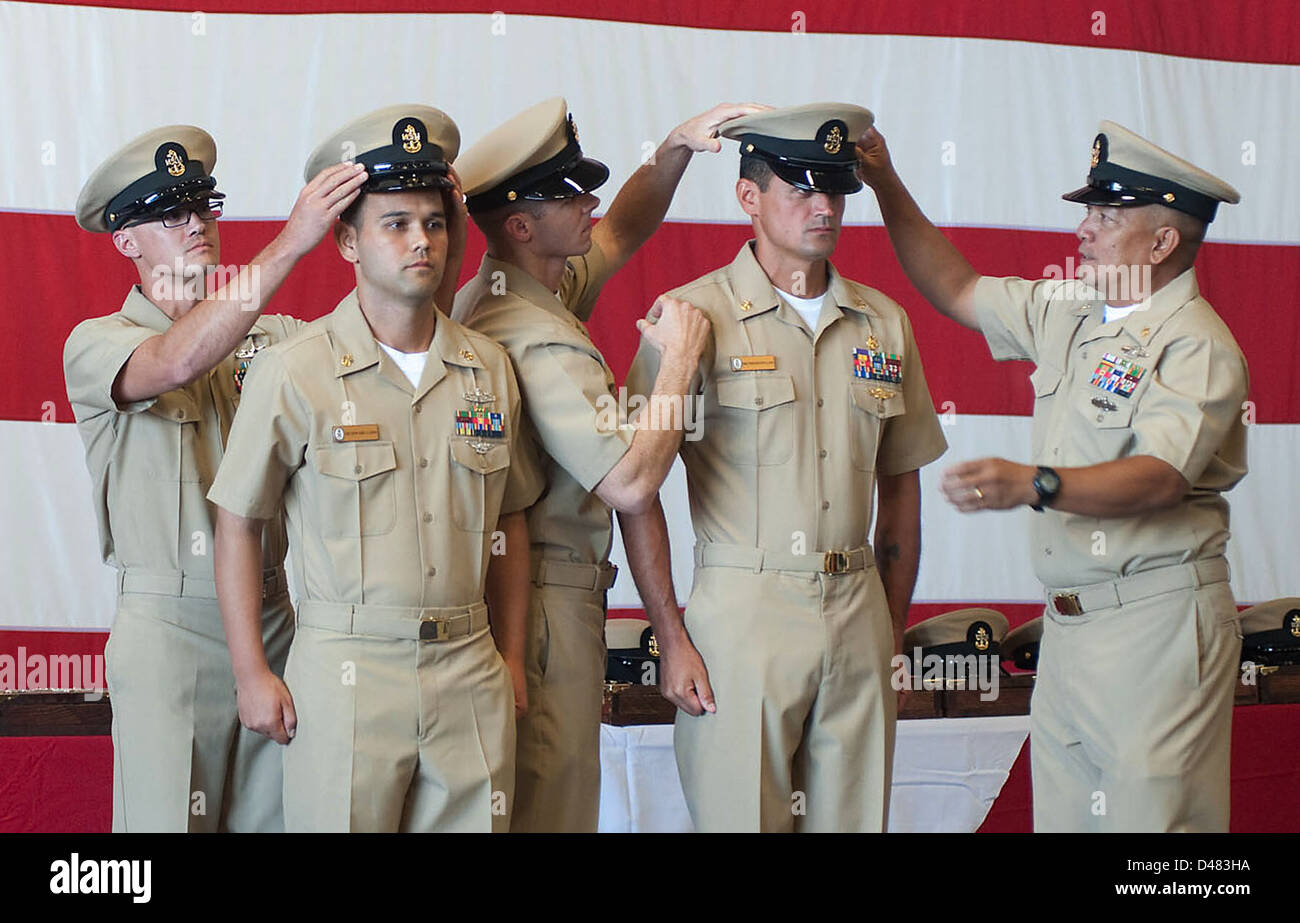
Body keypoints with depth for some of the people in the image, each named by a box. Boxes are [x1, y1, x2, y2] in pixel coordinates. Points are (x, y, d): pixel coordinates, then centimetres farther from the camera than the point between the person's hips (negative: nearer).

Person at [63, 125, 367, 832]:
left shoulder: (270, 337, 12)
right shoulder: (96, 343, -2)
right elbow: (175, 363, -24)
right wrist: (290, 244, -28)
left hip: (272, 616, 4)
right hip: (166, 625, -4)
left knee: (272, 813, 8)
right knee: (168, 818, -2)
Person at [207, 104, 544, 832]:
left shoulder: (489, 368, 7)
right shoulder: (296, 371, -6)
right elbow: (238, 524, -1)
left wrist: (511, 657, 12)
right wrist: (252, 673, -4)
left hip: (471, 674, 4)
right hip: (346, 675, -4)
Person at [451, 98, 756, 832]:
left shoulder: (492, 296, 9)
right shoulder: (539, 345, -23)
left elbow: (619, 236, 24)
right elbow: (633, 483, -30)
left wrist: (677, 149, 11)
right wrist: (681, 357, -19)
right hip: (548, 602, -10)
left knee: (518, 800, 18)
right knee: (553, 808, -1)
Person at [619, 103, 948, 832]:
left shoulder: (884, 323, 10)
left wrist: (892, 628, 12)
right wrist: (672, 639, -9)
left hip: (858, 617, 4)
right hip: (742, 613, -4)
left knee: (855, 816, 8)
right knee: (740, 816, 0)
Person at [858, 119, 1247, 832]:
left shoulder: (1197, 346, -12)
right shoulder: (1069, 313, 13)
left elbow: (1160, 479, -25)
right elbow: (957, 291, 24)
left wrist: (1033, 484, -39)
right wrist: (887, 186, 16)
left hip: (1157, 628, -8)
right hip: (1067, 625, 8)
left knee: (1149, 814, -6)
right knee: (1061, 814, 8)